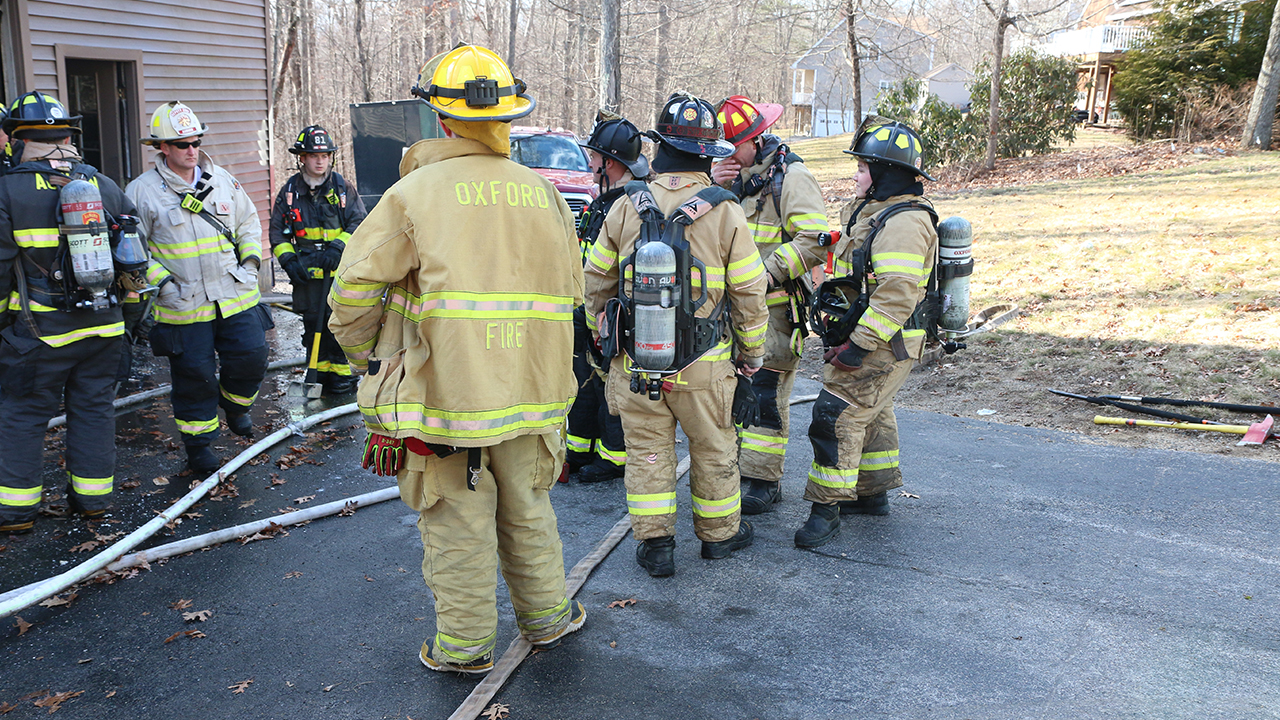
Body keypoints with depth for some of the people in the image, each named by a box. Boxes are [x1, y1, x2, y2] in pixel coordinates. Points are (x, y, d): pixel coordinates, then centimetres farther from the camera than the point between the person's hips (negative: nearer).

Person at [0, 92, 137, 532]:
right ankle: (93, 496, 21)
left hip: (40, 330, -4)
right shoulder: (105, 186, 4)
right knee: (94, 407, 13)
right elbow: (133, 252, 9)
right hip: (103, 326, 4)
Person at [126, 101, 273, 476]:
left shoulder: (222, 180, 8)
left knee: (251, 358, 0)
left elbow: (248, 222, 20)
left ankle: (235, 404, 33)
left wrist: (251, 258, 7)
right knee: (194, 375, 4)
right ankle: (198, 444, 21)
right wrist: (160, 281, -10)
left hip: (236, 296, 3)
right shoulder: (142, 191, -4)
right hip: (183, 305, -3)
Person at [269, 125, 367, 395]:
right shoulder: (289, 191, 6)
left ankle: (341, 372, 8)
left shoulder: (343, 187, 2)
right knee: (313, 322, 7)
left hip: (340, 269, -2)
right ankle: (320, 370, 20)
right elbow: (277, 231, 11)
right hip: (306, 271, 2)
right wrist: (288, 260, -4)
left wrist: (338, 247, -14)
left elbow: (358, 223, 0)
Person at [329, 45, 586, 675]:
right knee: (527, 510, 20)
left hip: (446, 387, -4)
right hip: (530, 389, 5)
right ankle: (546, 616, 35)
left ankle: (464, 646, 21)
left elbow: (355, 290, -10)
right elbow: (571, 291, 13)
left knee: (458, 522, 8)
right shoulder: (544, 194, 5)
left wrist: (366, 358, 6)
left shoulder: (417, 191, -10)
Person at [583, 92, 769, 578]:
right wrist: (754, 349, 9)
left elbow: (596, 280, 5)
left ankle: (654, 544, 18)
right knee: (713, 450, 16)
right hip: (704, 363, -1)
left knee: (647, 450, 12)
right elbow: (749, 292, -5)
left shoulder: (626, 207, -4)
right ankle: (719, 533, 32)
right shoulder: (726, 213, -9)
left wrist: (604, 329, 21)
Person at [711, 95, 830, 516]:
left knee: (765, 392, -5)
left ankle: (764, 483, 3)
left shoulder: (791, 178, -10)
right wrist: (713, 188, -3)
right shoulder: (736, 177, 15)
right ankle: (744, 469, 25)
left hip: (776, 306, -8)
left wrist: (768, 273, -23)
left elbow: (815, 240, -17)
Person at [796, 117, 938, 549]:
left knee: (838, 416, -12)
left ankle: (827, 508, -6)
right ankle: (873, 493, 34)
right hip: (870, 340, 11)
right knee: (870, 414, 20)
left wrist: (858, 344, -28)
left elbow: (898, 294, -29)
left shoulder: (904, 223, -22)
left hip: (882, 347, -11)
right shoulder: (873, 213, 13)